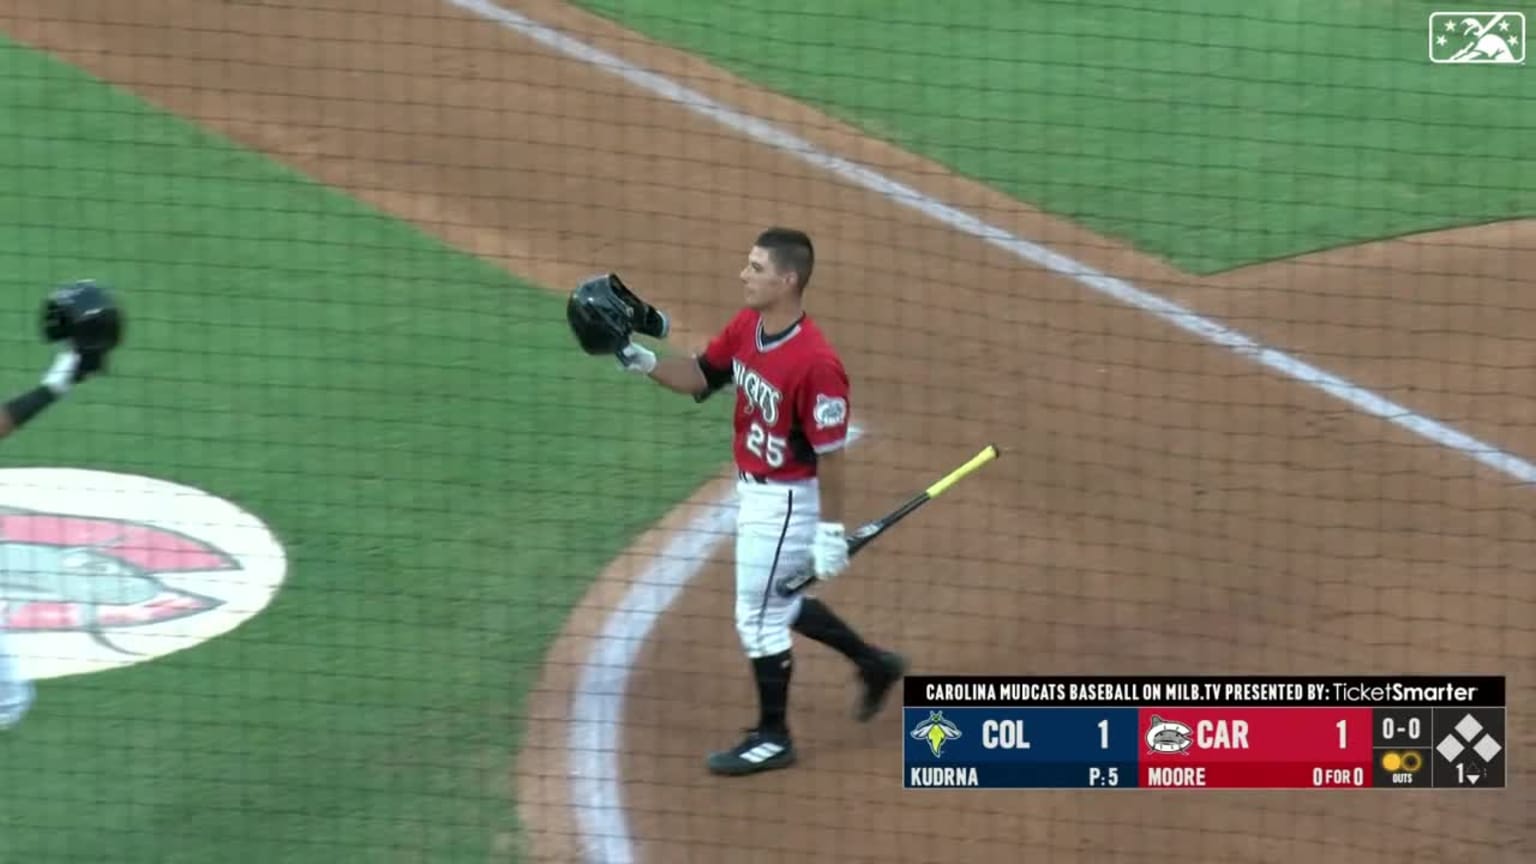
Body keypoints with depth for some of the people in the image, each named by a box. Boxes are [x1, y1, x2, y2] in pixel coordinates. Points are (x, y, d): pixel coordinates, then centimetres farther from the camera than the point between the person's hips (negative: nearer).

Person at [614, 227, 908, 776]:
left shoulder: (815, 363, -30)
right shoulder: (745, 328, -5)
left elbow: (830, 453, -25)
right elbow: (700, 377, 9)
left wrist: (832, 531, -20)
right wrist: (641, 360, -7)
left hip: (786, 501, -9)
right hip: (754, 490, 9)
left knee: (759, 617, 4)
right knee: (778, 603, 24)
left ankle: (772, 739, 21)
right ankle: (874, 663, 42)